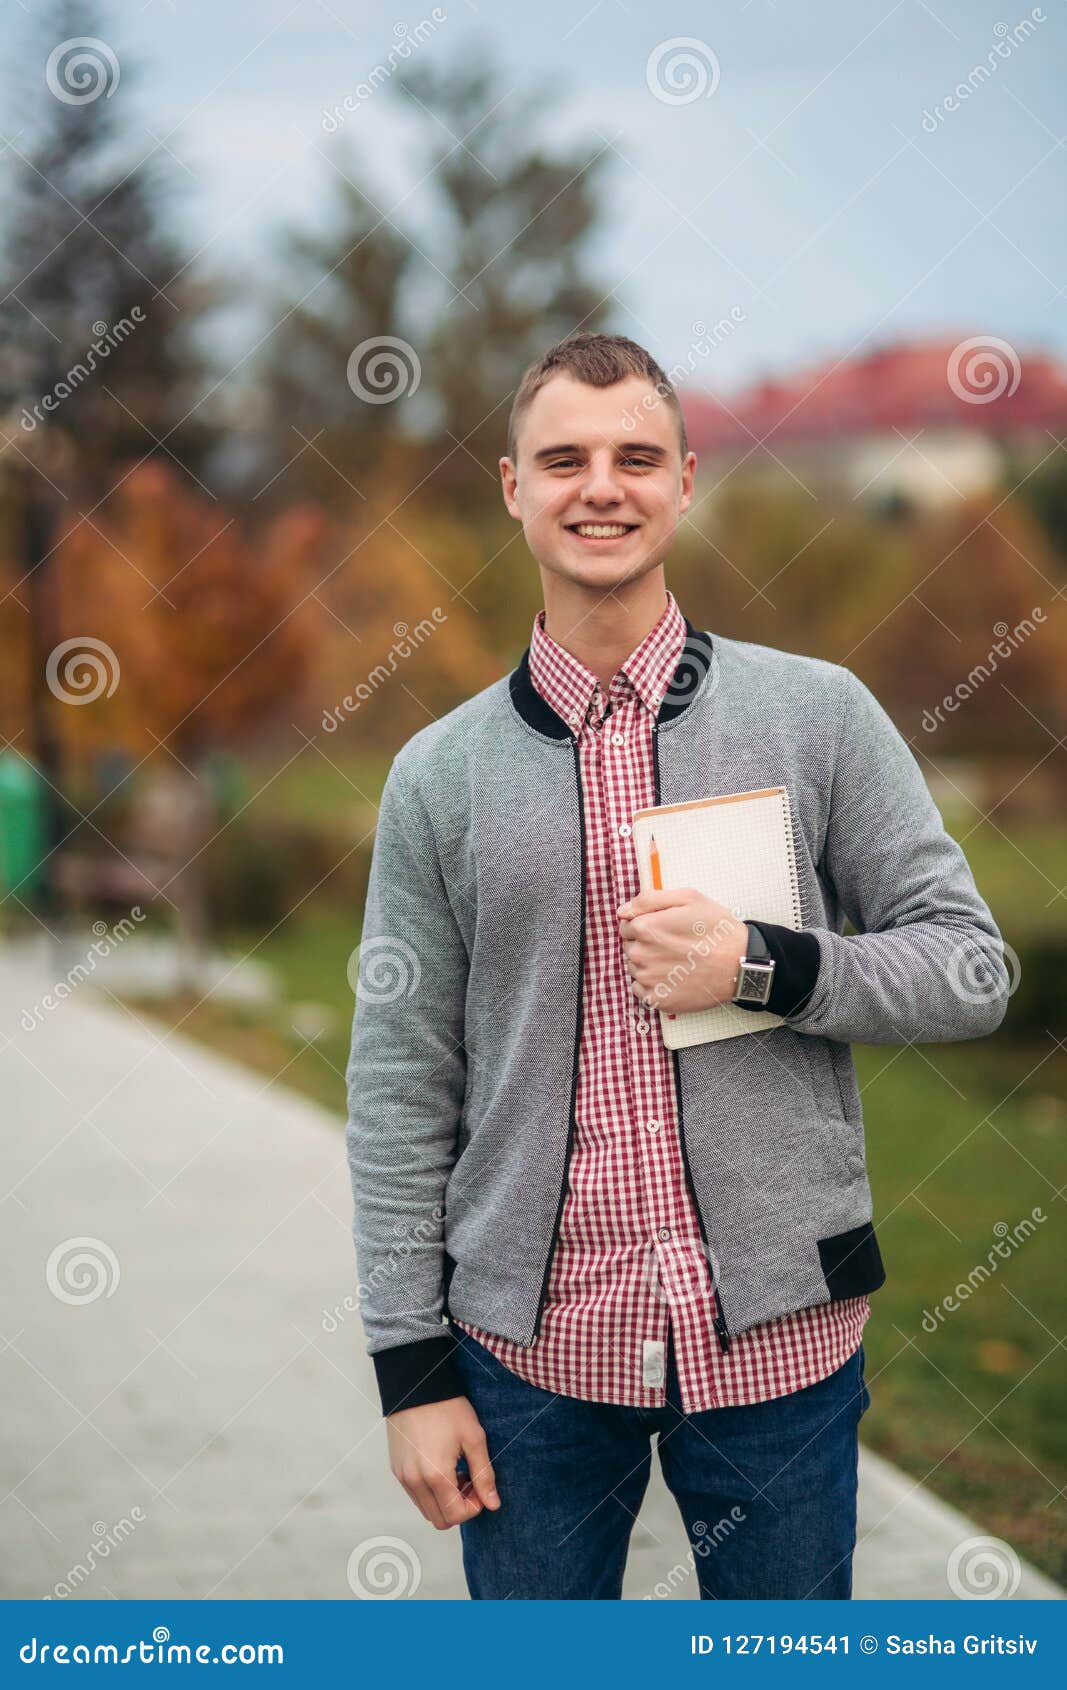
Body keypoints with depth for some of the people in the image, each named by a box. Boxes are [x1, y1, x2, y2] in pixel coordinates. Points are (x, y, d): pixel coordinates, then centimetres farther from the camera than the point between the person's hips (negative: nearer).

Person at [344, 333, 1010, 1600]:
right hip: (528, 1343, 1)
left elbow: (970, 969, 1)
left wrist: (763, 966, -15)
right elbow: (399, 1085, 3)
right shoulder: (442, 773, 2)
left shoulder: (817, 715, -1)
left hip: (773, 1337, 0)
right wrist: (410, 1365, 0)